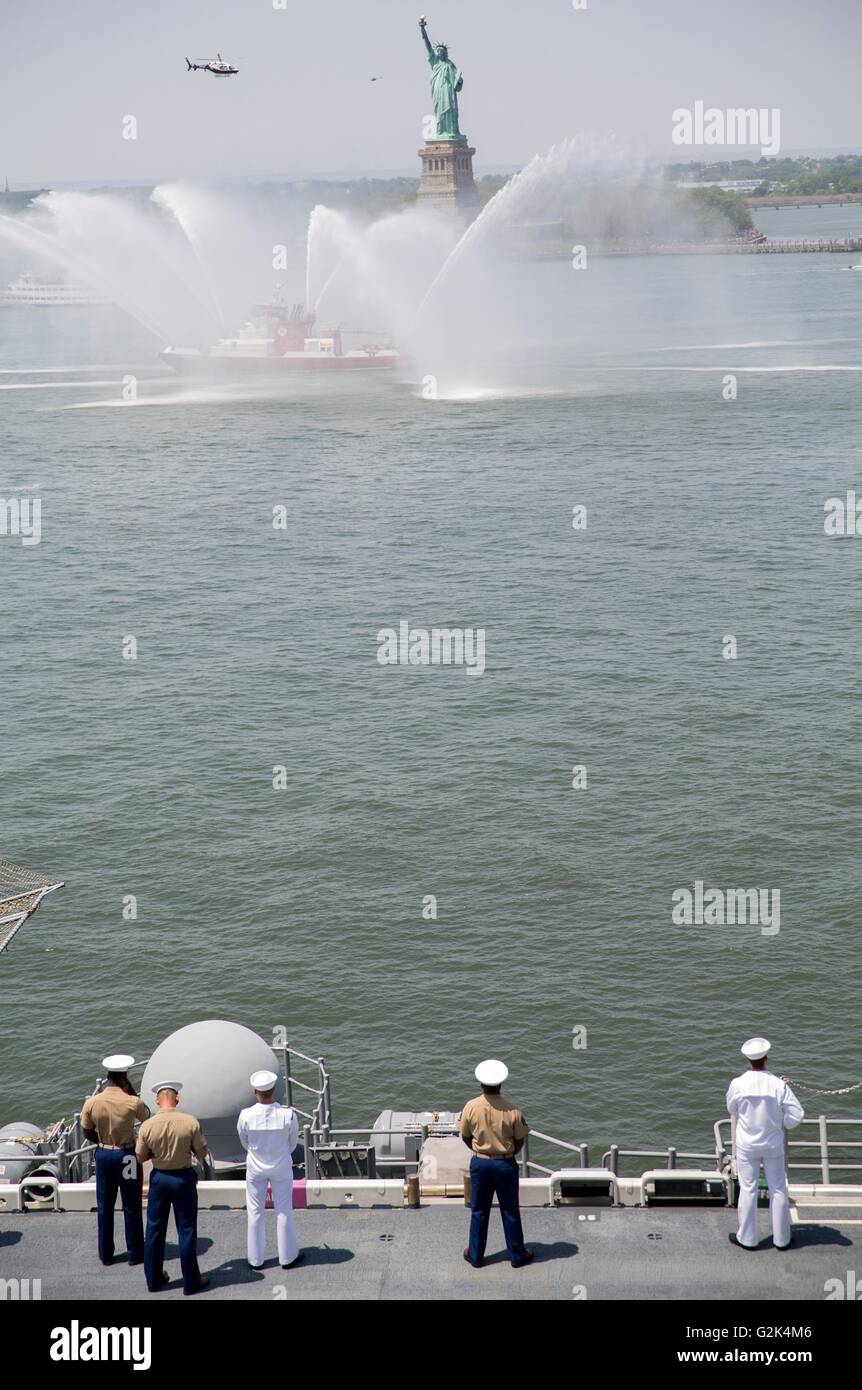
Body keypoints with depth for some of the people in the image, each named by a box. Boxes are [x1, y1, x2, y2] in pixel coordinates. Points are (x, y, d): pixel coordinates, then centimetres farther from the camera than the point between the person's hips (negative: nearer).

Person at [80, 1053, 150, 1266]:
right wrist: (132, 1091, -3)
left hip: (103, 1154, 3)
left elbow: (88, 1134, 1)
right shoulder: (132, 1102, -18)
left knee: (104, 1206, 14)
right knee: (131, 1207, 9)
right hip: (127, 1155, -3)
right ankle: (134, 1253, 17)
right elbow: (147, 1116, 4)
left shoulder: (91, 1103, -10)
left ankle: (105, 1254, 22)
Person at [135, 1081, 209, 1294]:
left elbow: (141, 1157, -1)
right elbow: (202, 1153, -8)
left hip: (159, 1178, 2)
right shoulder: (191, 1122, -16)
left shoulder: (147, 1126, -12)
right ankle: (191, 1282, 16)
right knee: (187, 1230, 9)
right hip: (184, 1178, -1)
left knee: (155, 1229, 15)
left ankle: (153, 1279, 25)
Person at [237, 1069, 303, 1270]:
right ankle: (288, 1257, 26)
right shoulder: (288, 1115, -24)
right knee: (284, 1212, 15)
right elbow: (293, 1143, -6)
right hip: (281, 1168, 0)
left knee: (255, 1212, 15)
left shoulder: (246, 1116, -23)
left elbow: (245, 1143, -4)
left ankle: (256, 1259, 26)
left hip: (255, 1168, 0)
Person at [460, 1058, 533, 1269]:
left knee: (479, 1211, 15)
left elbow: (466, 1137, -1)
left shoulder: (471, 1107, -13)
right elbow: (519, 1142, -5)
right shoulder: (512, 1111, -17)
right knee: (510, 1211, 13)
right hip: (505, 1164, -1)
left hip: (479, 1163, 1)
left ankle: (475, 1256, 24)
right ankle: (517, 1255, 23)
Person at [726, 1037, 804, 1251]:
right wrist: (780, 1122, 5)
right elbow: (796, 1116, -13)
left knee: (748, 1189, 10)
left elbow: (732, 1111, 1)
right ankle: (781, 1238, 20)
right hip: (773, 1145, 0)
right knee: (778, 1190, 12)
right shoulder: (779, 1085, -16)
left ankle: (747, 1238, 18)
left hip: (747, 1145, 0)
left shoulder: (738, 1084, -15)